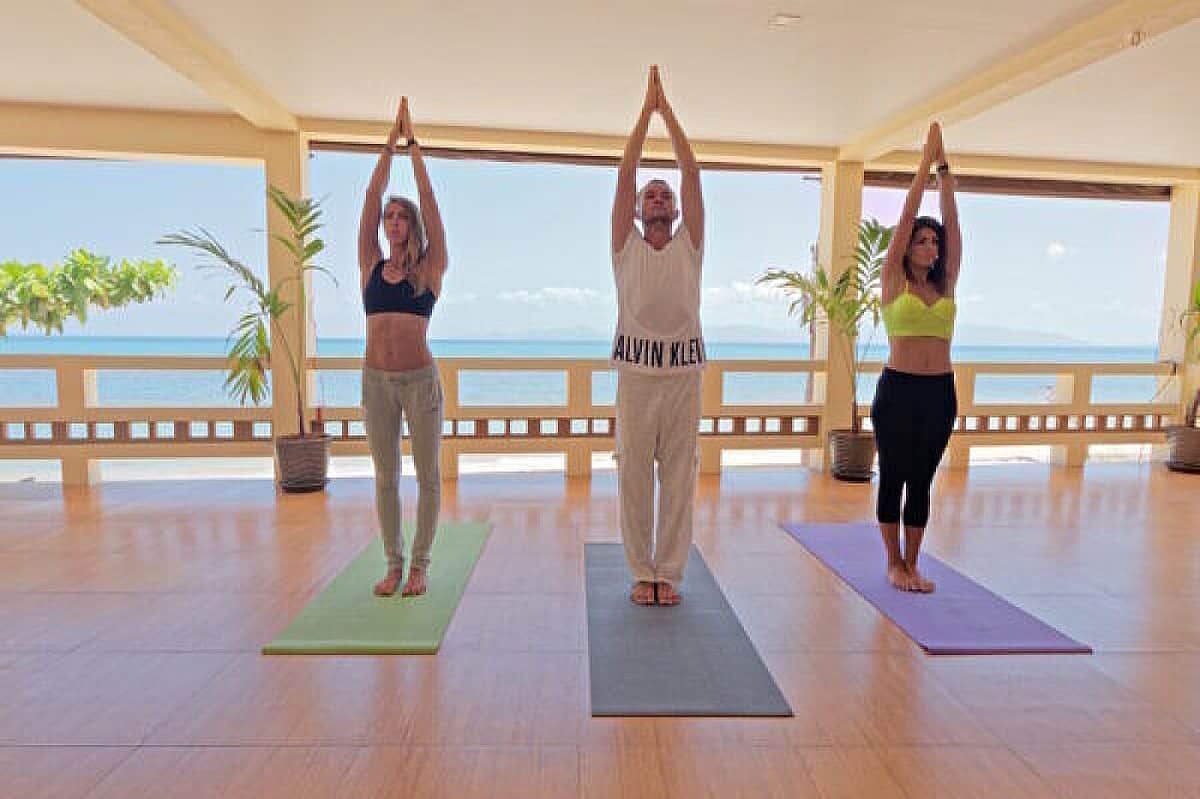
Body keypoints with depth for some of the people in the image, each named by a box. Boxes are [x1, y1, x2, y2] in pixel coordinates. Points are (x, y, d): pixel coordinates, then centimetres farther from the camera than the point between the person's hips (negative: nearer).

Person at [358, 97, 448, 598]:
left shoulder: (429, 269, 3)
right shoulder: (371, 266, 9)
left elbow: (428, 200, 0)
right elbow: (371, 198, 7)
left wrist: (413, 145, 4)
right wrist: (389, 144, 9)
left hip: (419, 378, -3)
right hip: (376, 379, 3)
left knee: (427, 474, 3)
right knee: (385, 477, 9)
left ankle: (420, 564, 17)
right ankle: (393, 564, 22)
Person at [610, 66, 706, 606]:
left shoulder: (689, 245, 12)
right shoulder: (626, 246, 9)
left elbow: (691, 172, 7)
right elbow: (625, 173, 5)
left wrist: (668, 108, 10)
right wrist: (646, 109, 8)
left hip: (683, 371, 1)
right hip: (636, 370, -1)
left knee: (679, 478, 5)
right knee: (634, 476, 4)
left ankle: (668, 572, 18)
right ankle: (642, 572, 18)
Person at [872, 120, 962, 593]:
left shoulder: (946, 284, 11)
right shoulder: (893, 280, 1)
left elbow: (951, 221, 7)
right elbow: (907, 216, -3)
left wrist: (946, 170, 6)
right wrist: (926, 164, 0)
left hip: (940, 392, 4)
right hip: (897, 389, -4)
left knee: (922, 480, 10)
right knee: (893, 477, 4)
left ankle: (912, 563, 21)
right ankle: (894, 564, 18)